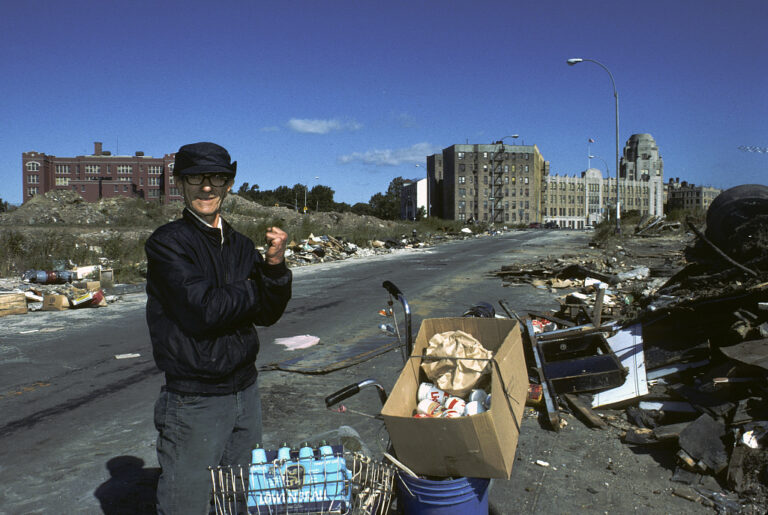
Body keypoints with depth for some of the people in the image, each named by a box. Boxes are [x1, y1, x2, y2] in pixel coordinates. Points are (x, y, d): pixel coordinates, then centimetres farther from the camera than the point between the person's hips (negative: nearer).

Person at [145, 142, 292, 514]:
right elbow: (203, 310, -22)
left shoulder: (241, 245, 8)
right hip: (193, 402, -6)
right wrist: (256, 287, -7)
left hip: (245, 392, 6)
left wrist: (275, 266, -15)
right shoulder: (167, 243, -10)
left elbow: (267, 315, 2)